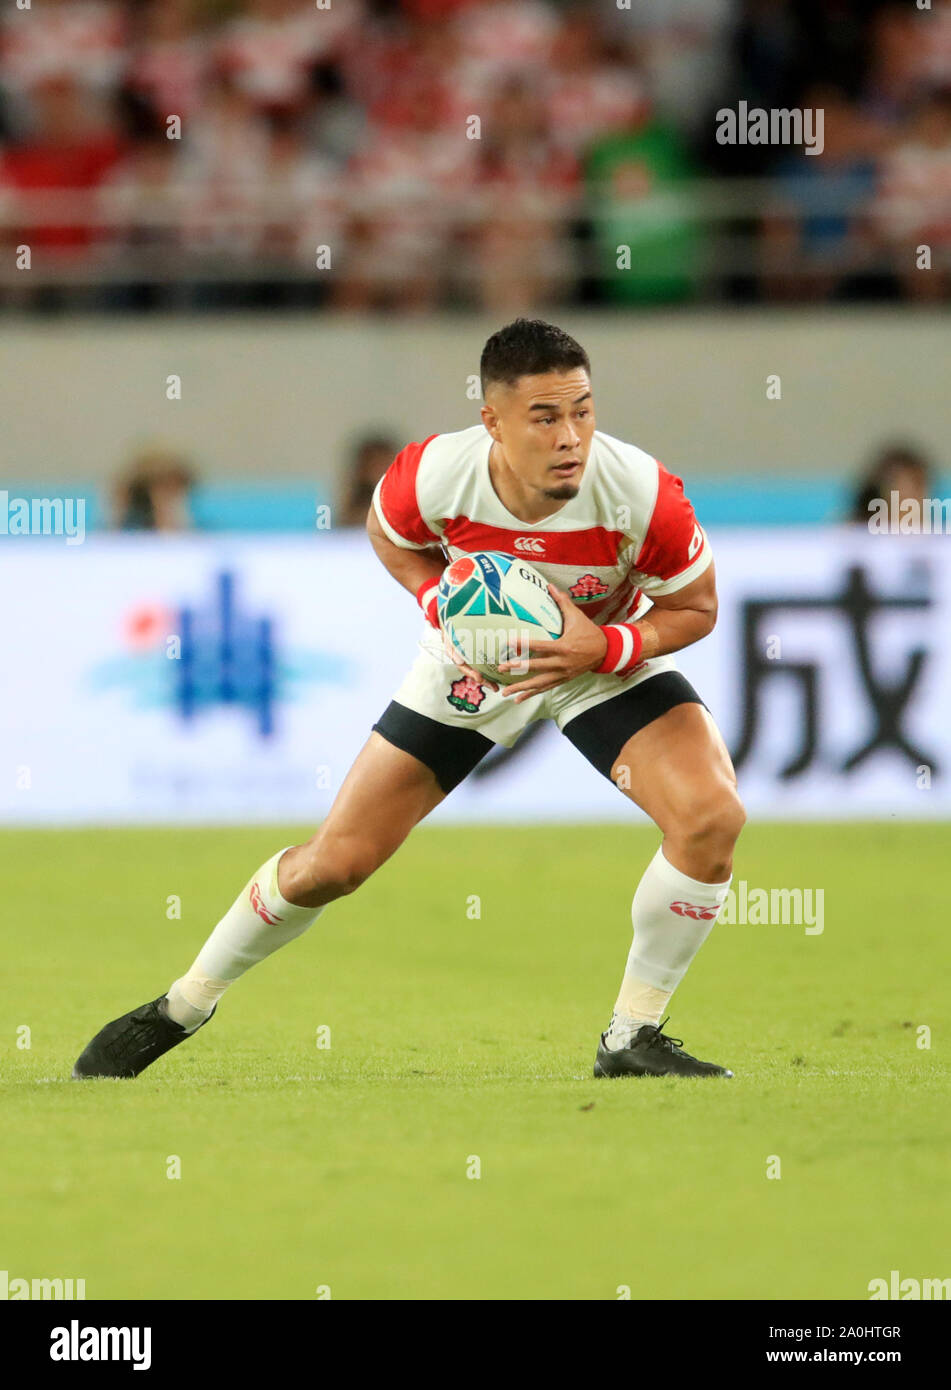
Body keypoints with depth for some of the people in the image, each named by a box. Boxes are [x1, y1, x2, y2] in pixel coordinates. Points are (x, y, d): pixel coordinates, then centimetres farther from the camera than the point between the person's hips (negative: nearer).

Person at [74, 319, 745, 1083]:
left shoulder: (643, 492, -33)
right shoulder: (433, 475, -30)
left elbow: (696, 606, -15)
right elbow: (389, 534, -3)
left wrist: (604, 648, -32)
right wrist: (442, 603, -22)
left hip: (610, 660, 0)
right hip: (472, 662, 0)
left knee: (711, 818, -25)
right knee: (335, 860, 0)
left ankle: (633, 1037, -6)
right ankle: (182, 1007, 24)